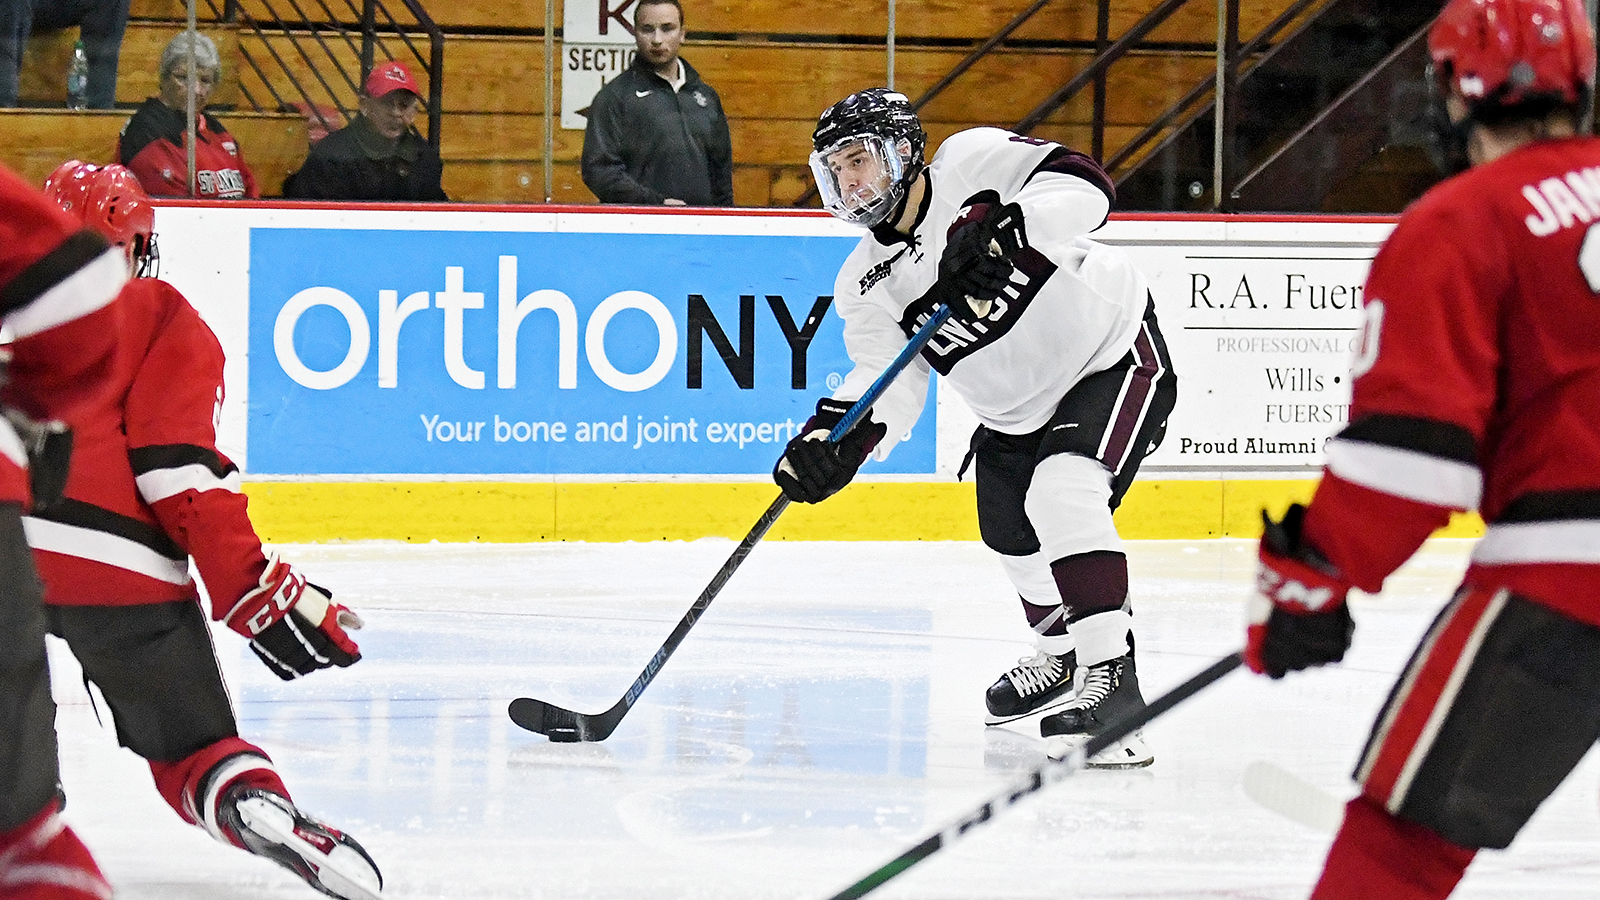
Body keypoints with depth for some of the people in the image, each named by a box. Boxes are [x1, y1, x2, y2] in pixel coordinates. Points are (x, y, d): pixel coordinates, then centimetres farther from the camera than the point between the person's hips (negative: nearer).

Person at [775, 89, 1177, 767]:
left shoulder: (973, 164, -22)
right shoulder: (867, 284, -7)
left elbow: (1083, 184, -34)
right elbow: (890, 382, -16)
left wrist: (1005, 228, -49)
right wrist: (838, 436, -36)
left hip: (1113, 359, -8)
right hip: (1016, 412, 8)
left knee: (1062, 494, -28)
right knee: (1011, 533, 20)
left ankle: (1112, 678, -31)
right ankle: (1060, 655, 50)